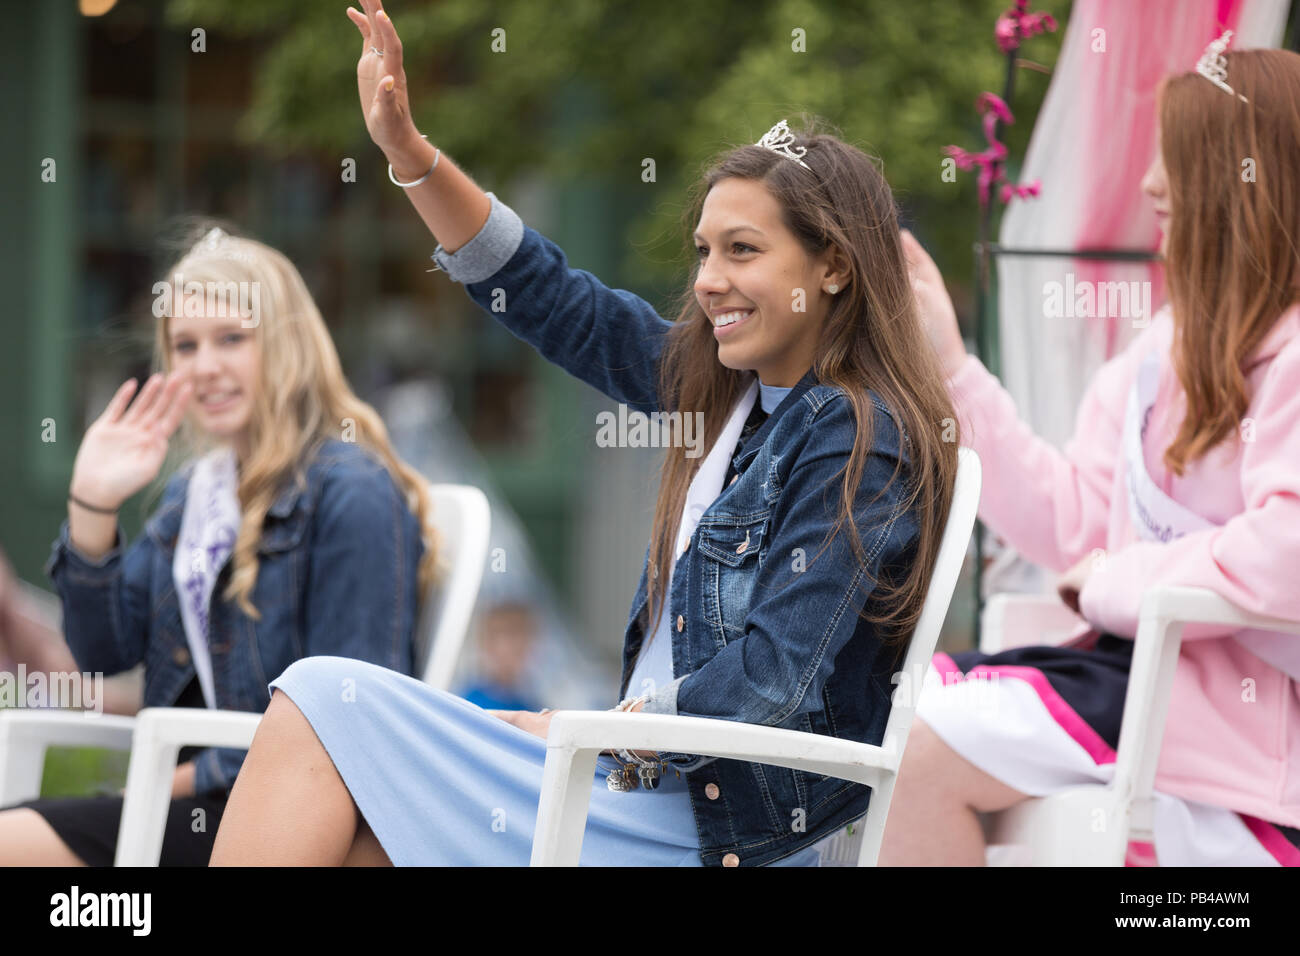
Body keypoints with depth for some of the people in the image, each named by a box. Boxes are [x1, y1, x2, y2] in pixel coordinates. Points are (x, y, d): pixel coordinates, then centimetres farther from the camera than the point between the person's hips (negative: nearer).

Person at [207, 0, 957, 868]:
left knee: (324, 705, -14)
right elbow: (551, 301, 19)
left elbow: (771, 685, -19)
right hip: (649, 779, 8)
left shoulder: (860, 442, -13)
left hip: (723, 825, -8)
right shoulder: (728, 390, 13)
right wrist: (405, 147, 13)